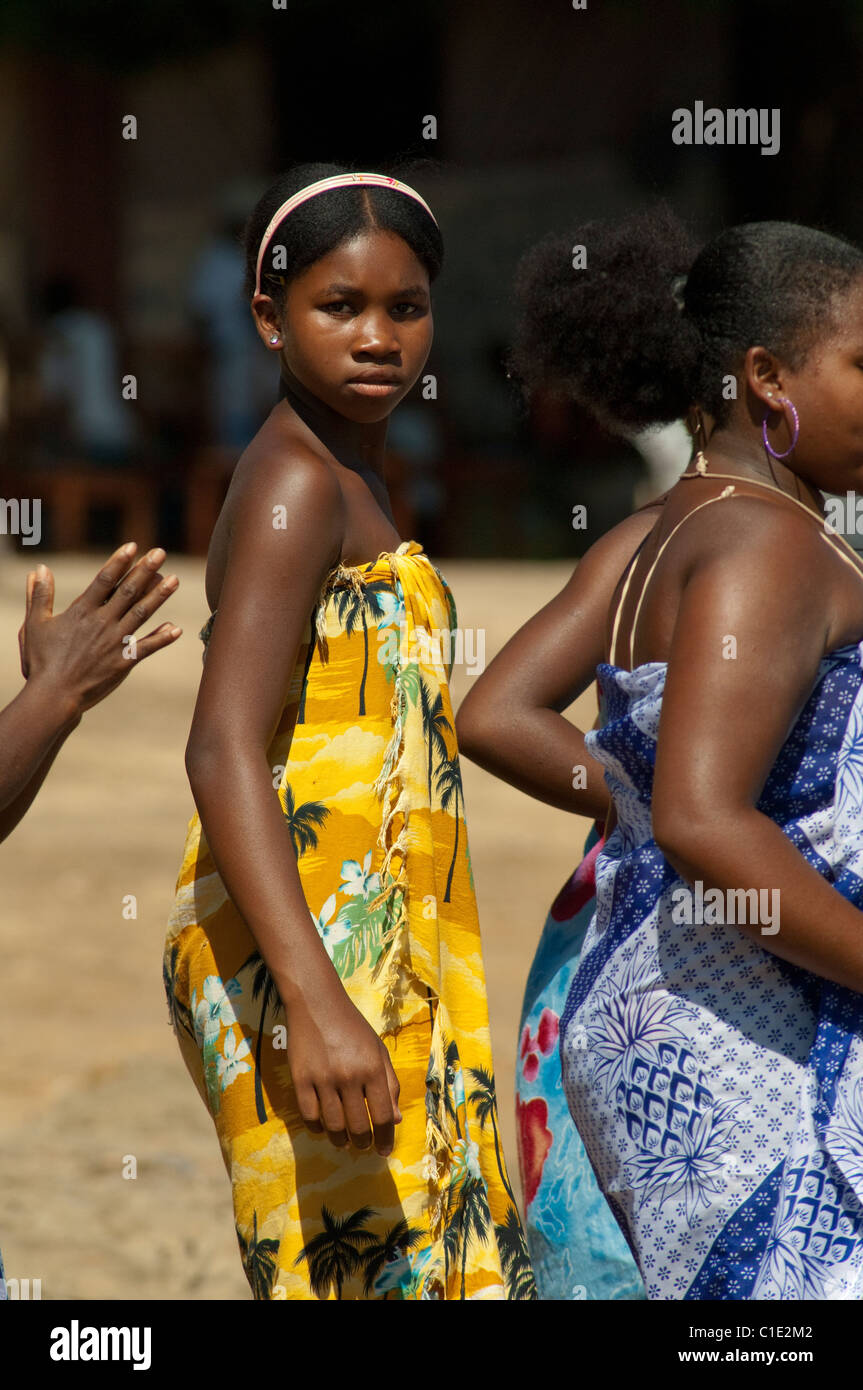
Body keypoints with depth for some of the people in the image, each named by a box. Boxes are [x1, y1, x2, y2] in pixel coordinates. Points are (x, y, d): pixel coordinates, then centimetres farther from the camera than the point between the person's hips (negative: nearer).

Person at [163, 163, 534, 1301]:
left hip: (386, 951, 10)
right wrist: (317, 1003, -32)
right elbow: (225, 751, -22)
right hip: (309, 959, -9)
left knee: (458, 1260, 6)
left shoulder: (348, 481, 19)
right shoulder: (294, 487, -10)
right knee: (352, 1265, -10)